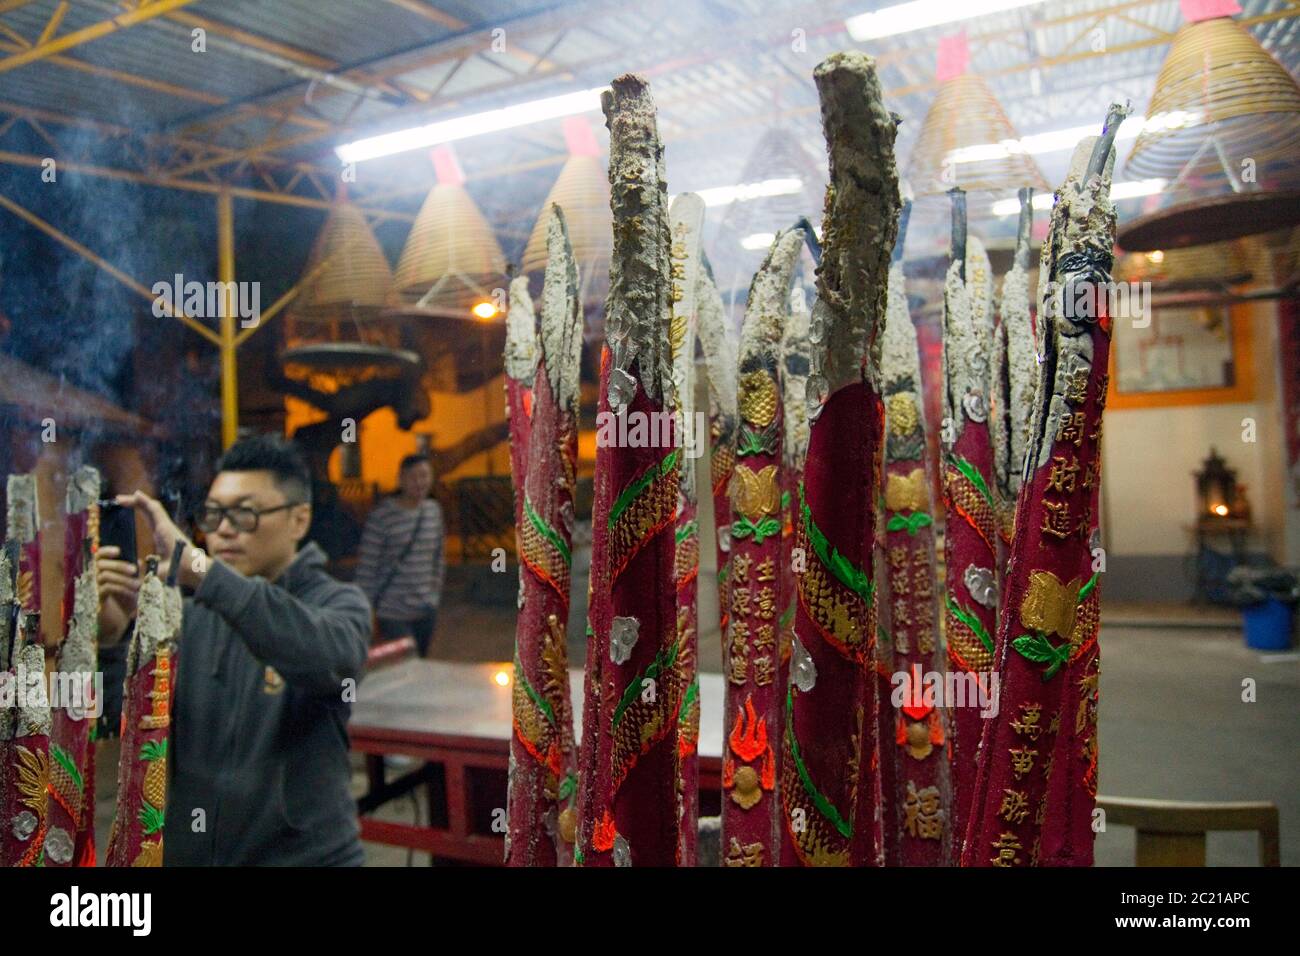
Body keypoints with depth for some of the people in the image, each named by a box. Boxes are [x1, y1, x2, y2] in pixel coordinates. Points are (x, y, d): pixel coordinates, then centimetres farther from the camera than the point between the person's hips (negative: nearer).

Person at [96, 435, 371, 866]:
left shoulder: (339, 604, -10)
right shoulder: (187, 611, 0)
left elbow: (328, 657, -33)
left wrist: (201, 568, -36)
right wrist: (109, 633, -24)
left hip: (301, 852, -3)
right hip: (183, 849, 3)